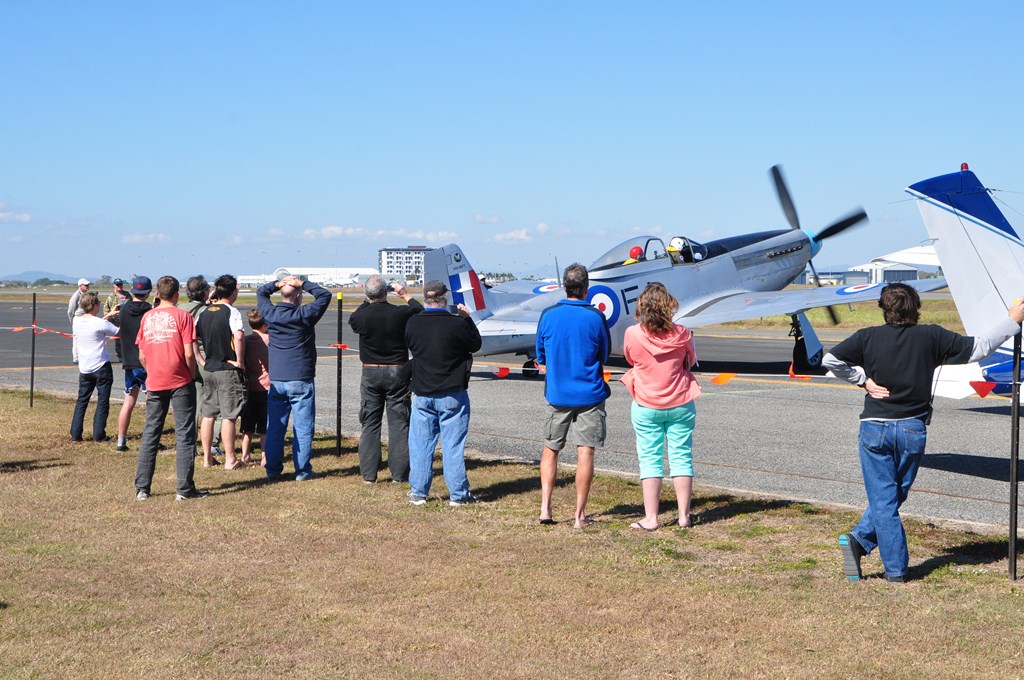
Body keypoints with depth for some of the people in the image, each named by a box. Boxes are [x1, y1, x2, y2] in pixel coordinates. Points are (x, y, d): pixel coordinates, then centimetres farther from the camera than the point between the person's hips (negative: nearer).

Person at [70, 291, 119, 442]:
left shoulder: (76, 321, 2)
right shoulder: (100, 323, -16)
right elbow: (118, 331, -6)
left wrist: (108, 315, 22)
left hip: (84, 368, 6)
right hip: (101, 367, -6)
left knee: (82, 401, 13)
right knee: (102, 402, 3)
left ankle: (75, 434, 11)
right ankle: (98, 434, 2)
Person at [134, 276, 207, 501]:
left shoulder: (147, 317, 6)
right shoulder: (182, 316, -6)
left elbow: (142, 356, 7)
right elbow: (189, 353, -12)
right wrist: (192, 374, 3)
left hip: (154, 383, 4)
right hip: (180, 381, -4)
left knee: (150, 434, 11)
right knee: (184, 434, 1)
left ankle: (142, 488, 11)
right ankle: (185, 489, 0)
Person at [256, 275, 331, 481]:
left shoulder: (270, 313, 1)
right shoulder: (303, 315, -11)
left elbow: (261, 292, 20)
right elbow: (325, 295, -2)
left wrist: (277, 284, 8)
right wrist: (303, 284, -1)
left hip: (276, 381, 4)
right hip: (301, 381, -4)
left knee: (274, 427, 10)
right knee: (302, 428, 2)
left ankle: (273, 469, 13)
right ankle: (302, 470, 3)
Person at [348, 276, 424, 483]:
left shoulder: (361, 316, -11)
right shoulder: (400, 313, -13)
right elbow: (420, 310, 9)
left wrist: (368, 301, 24)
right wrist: (406, 295, 23)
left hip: (370, 373, 1)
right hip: (397, 372, -1)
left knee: (370, 424, 8)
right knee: (399, 423, 5)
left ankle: (368, 474, 8)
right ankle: (399, 473, 5)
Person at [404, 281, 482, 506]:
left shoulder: (412, 324, -6)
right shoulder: (457, 324, -15)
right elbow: (476, 344, 0)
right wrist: (466, 318, 10)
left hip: (422, 394, 3)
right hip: (453, 395, -3)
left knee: (421, 443, 11)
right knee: (453, 444, 3)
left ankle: (418, 492, 15)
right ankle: (458, 494, 7)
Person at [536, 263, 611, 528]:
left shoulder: (548, 315, -4)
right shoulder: (595, 317, -9)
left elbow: (541, 358, 4)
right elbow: (604, 355, 5)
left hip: (557, 394, 2)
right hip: (589, 394, -2)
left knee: (550, 449, 15)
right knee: (585, 452, 2)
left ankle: (545, 507, 8)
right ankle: (580, 514, 3)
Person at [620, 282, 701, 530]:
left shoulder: (632, 334, -14)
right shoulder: (681, 334, -10)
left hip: (646, 407, -1)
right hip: (680, 404, 1)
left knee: (650, 460, 5)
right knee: (681, 458, 9)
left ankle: (651, 518, 3)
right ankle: (684, 515, 12)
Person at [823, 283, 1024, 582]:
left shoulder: (869, 337, -4)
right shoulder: (932, 337, -4)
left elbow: (831, 360, -9)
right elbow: (979, 348, -1)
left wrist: (863, 379, 1)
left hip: (875, 428, -1)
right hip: (912, 430, 1)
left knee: (883, 499, 5)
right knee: (894, 496, 16)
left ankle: (896, 568, 1)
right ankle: (860, 540, 3)